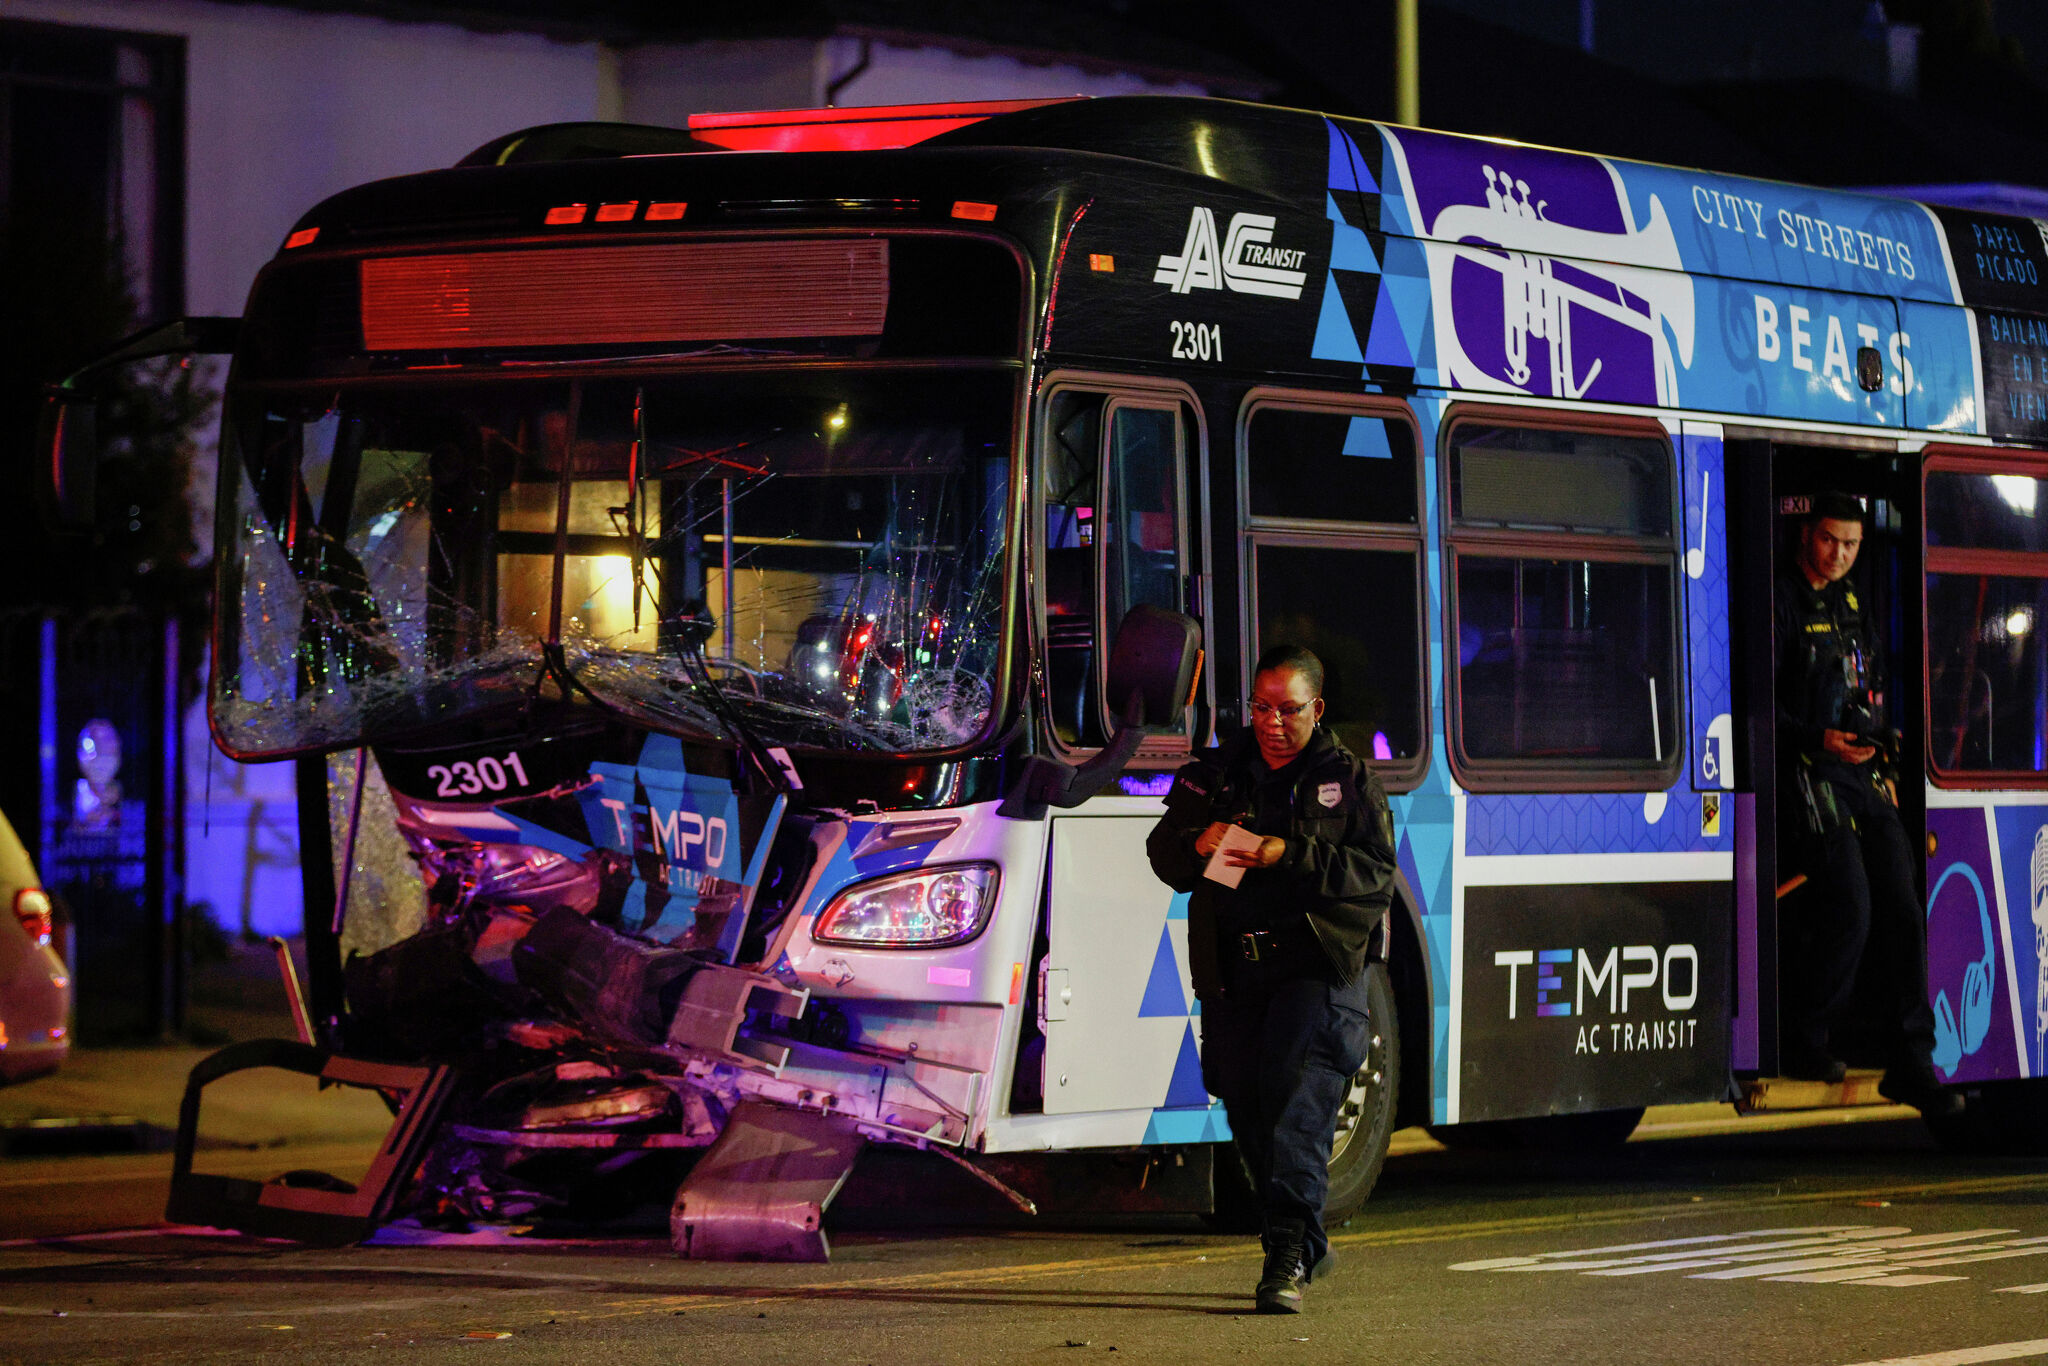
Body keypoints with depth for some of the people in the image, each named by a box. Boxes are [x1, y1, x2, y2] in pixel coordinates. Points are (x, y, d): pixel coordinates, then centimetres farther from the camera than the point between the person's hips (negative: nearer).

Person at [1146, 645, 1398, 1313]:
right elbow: (1162, 852, 14)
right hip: (1232, 972, 4)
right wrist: (1199, 842, -9)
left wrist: (1294, 856, -17)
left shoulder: (1349, 780, 6)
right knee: (1246, 1108, 6)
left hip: (1315, 965, -4)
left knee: (1296, 1102, -18)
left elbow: (1378, 874, -5)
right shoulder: (1216, 775, 15)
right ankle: (1307, 1244, 22)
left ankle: (1289, 1252, -22)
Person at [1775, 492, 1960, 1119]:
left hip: (1865, 771, 8)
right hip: (1810, 776, -8)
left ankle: (1911, 1065, 1)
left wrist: (1881, 734, 14)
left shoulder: (1850, 602, 18)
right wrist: (1817, 738, -21)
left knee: (1901, 913, -1)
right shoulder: (1781, 602, -6)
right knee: (1848, 911, -16)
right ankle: (1802, 1043, 3)